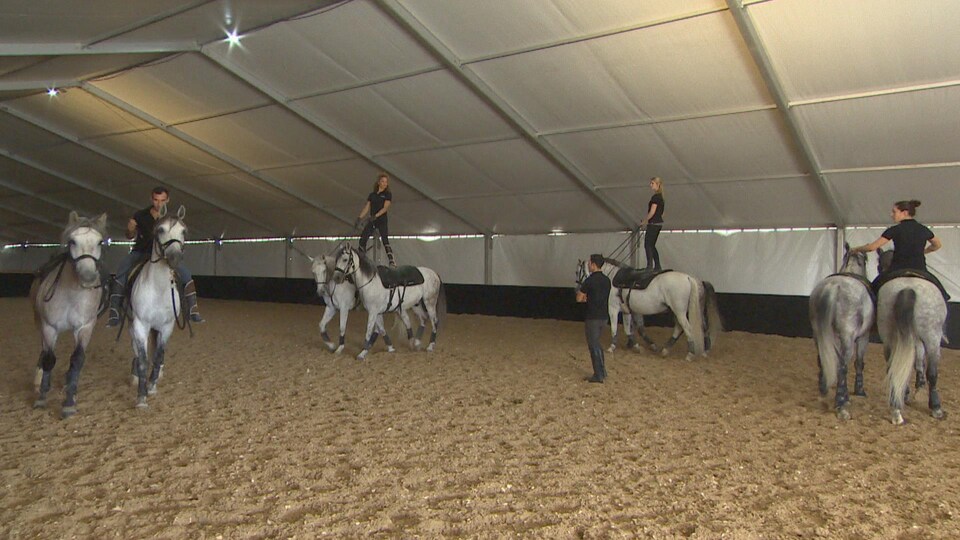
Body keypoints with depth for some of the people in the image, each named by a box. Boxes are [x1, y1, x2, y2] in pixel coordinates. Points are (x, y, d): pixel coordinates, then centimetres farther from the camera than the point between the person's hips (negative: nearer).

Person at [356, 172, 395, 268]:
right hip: (371, 221, 5)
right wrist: (359, 219, 4)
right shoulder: (372, 195, 15)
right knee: (362, 240, -1)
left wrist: (376, 215, -23)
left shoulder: (388, 194, 2)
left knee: (385, 241, -16)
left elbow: (385, 208, -11)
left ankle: (392, 263, -20)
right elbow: (366, 208, 14)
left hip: (382, 220, -5)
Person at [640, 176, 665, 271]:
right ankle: (657, 267, 14)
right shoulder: (660, 197, 15)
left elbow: (652, 212, -19)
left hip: (654, 224, -10)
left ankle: (650, 267, -4)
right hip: (659, 223, 10)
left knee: (647, 245, -4)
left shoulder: (655, 197, -15)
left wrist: (644, 221, -8)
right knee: (652, 245, 13)